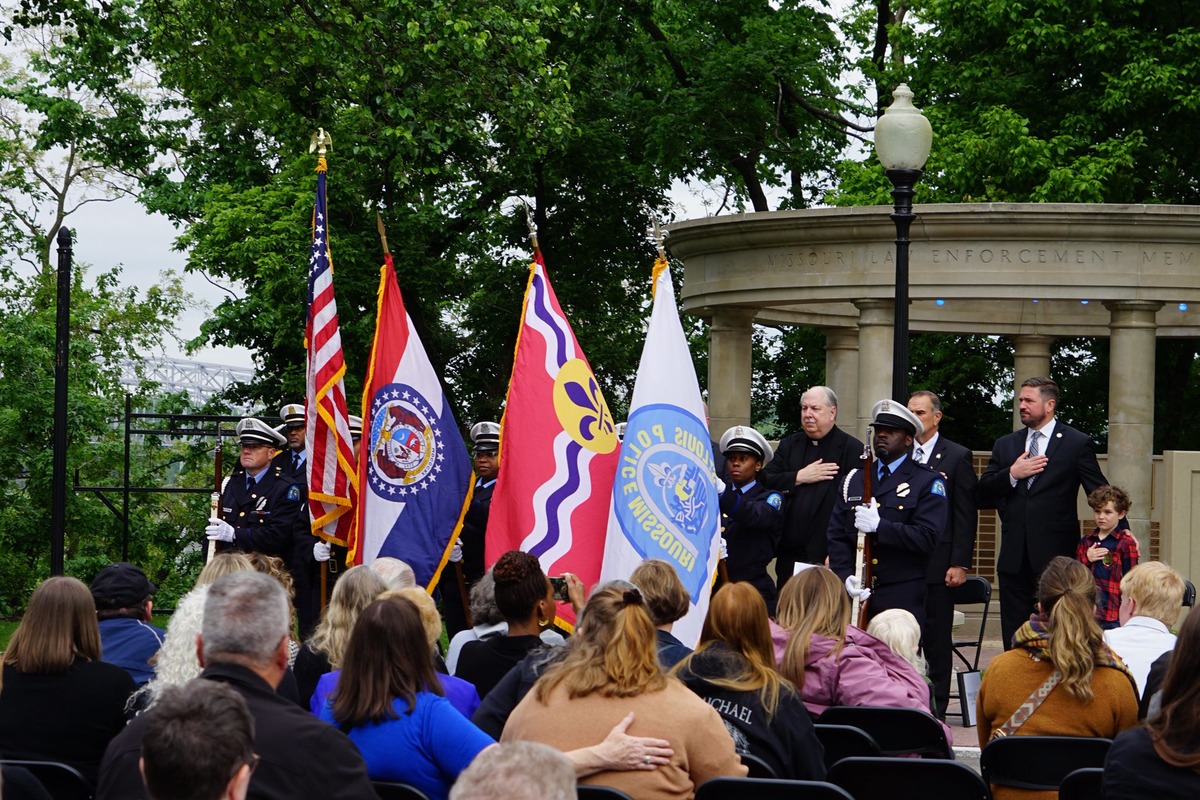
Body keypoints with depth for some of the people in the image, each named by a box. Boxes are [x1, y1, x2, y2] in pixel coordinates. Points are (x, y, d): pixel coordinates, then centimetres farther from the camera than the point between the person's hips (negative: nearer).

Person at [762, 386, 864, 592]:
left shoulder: (852, 450, -4)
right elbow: (765, 481, 4)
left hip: (828, 559, -5)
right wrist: (799, 477, -9)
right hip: (789, 557, 5)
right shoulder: (789, 446, 15)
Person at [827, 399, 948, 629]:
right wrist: (845, 576, -6)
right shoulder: (853, 480, 17)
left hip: (903, 599, -3)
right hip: (856, 594, 3)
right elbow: (837, 535, 11)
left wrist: (879, 526, -18)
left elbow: (928, 537, -10)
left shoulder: (928, 482, 3)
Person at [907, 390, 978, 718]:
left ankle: (935, 708, 6)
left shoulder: (957, 457, 1)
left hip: (936, 565, -3)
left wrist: (960, 564, -9)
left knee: (937, 640, 1)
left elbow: (966, 515, -2)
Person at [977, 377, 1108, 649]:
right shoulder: (1005, 445, 15)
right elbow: (982, 496, 8)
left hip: (1055, 556, -4)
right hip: (1014, 558, 4)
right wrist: (1012, 474, -7)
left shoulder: (1077, 444, 2)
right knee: (1013, 640, 5)